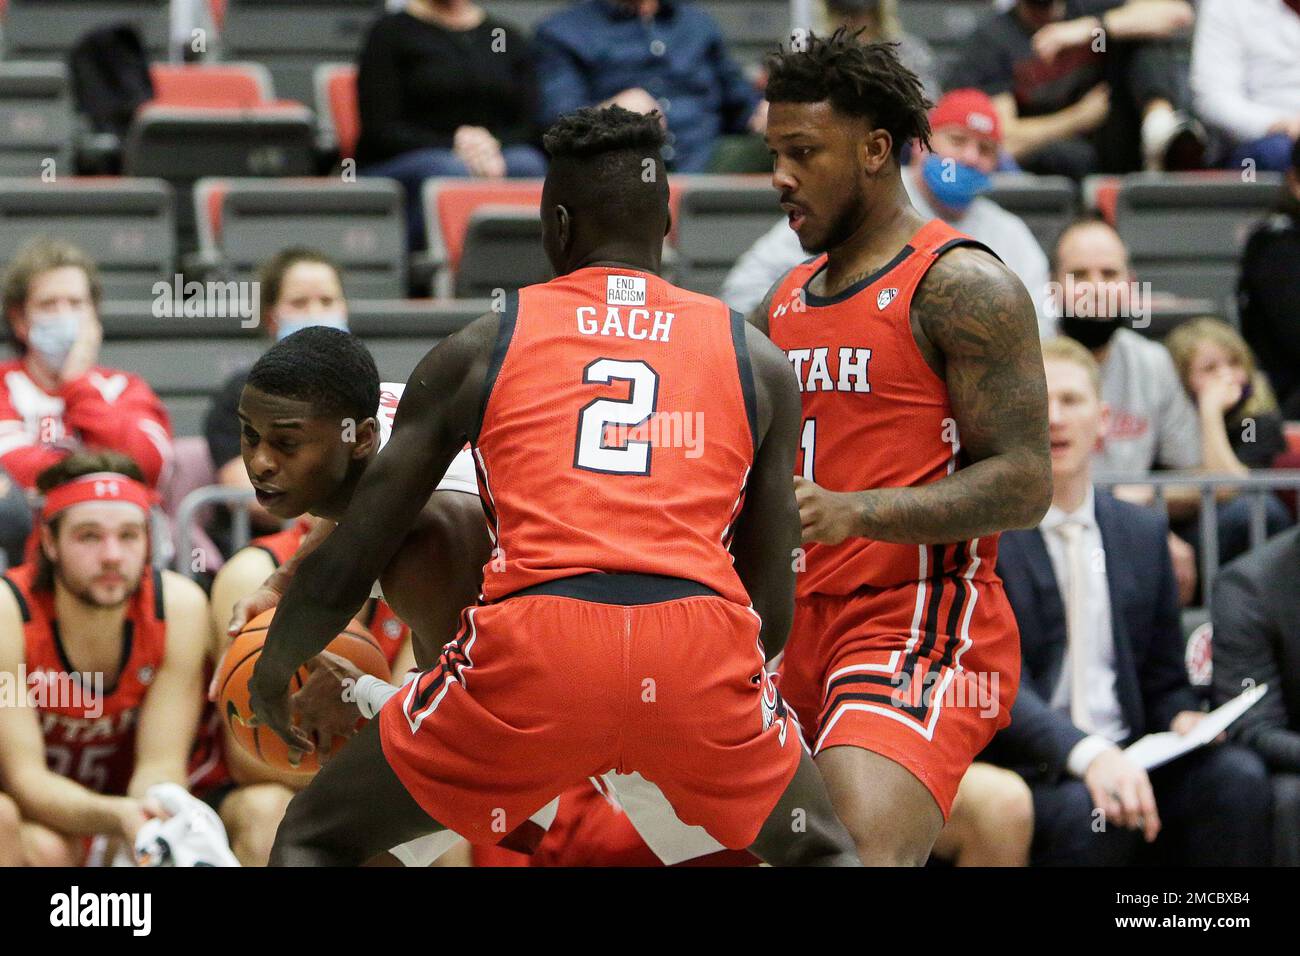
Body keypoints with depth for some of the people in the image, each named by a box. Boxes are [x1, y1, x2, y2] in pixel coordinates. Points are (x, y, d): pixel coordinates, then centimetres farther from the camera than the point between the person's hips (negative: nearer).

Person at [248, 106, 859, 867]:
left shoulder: (480, 349, 16)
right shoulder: (756, 359, 20)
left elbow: (353, 554, 20)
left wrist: (276, 668, 38)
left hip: (535, 646, -1)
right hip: (700, 646, 2)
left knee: (314, 841, 18)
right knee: (821, 854, 28)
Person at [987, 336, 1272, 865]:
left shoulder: (1143, 531, 17)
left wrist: (1182, 719, -3)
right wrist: (1087, 754, -29)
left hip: (1129, 759, 5)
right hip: (1031, 771, -5)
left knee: (1237, 777, -24)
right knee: (1090, 811, -36)